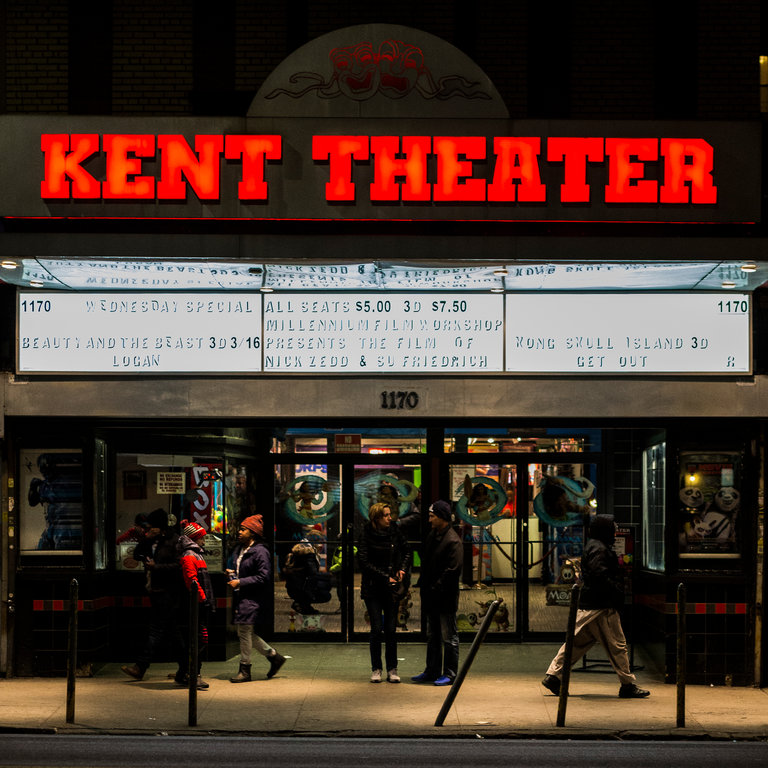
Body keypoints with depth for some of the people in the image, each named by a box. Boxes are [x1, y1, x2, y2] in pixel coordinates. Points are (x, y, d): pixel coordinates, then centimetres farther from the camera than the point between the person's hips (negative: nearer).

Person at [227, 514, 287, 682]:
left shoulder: (260, 552, -12)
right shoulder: (239, 550, 15)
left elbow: (263, 577, -18)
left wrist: (240, 582, -19)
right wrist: (231, 573, 6)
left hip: (253, 598, -9)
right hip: (240, 596, 9)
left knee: (244, 632, -7)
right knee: (245, 633, 10)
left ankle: (245, 671, 3)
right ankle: (274, 657, 24)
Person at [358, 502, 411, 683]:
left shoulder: (394, 532, 3)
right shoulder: (367, 535, -7)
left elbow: (406, 552, 17)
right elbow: (364, 562, -10)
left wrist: (403, 569, 1)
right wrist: (385, 577, -12)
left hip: (391, 588, 3)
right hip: (372, 588, -3)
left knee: (391, 629, 1)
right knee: (377, 629, -5)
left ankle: (392, 669, 8)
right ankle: (376, 669, 6)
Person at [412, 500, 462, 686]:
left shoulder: (452, 540, -16)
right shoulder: (432, 536, 12)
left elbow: (453, 570, -20)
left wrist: (436, 589, -19)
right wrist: (423, 585, 10)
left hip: (445, 598, -9)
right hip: (431, 597, 9)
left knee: (449, 637, -1)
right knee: (432, 636, 16)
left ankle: (450, 674, 5)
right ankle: (432, 671, 24)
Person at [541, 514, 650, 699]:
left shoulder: (593, 547, 19)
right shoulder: (599, 550, -14)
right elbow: (600, 577, -23)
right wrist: (617, 592, -15)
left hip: (587, 605, 10)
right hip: (600, 607, -10)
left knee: (577, 643, 10)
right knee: (617, 646, -2)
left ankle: (553, 676, 9)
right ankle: (628, 685, 4)